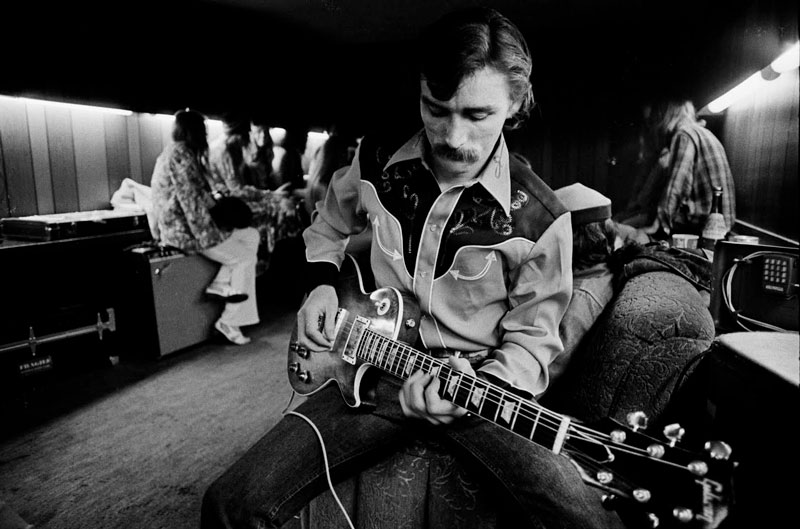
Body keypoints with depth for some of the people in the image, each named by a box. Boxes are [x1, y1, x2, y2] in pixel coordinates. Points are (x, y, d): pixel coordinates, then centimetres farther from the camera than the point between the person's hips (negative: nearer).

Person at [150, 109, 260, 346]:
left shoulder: (173, 152, 16)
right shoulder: (181, 154, -17)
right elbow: (191, 200, -22)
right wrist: (211, 234, -17)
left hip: (180, 226, 10)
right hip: (185, 231, -10)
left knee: (251, 235, 7)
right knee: (245, 257, -2)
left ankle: (221, 285, -5)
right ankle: (229, 322, 1)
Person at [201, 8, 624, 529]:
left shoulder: (540, 219, -11)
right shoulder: (377, 160, -2)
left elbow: (531, 336, -3)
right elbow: (329, 226, 19)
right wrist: (320, 283, 2)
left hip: (480, 380, -1)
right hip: (378, 370, 2)